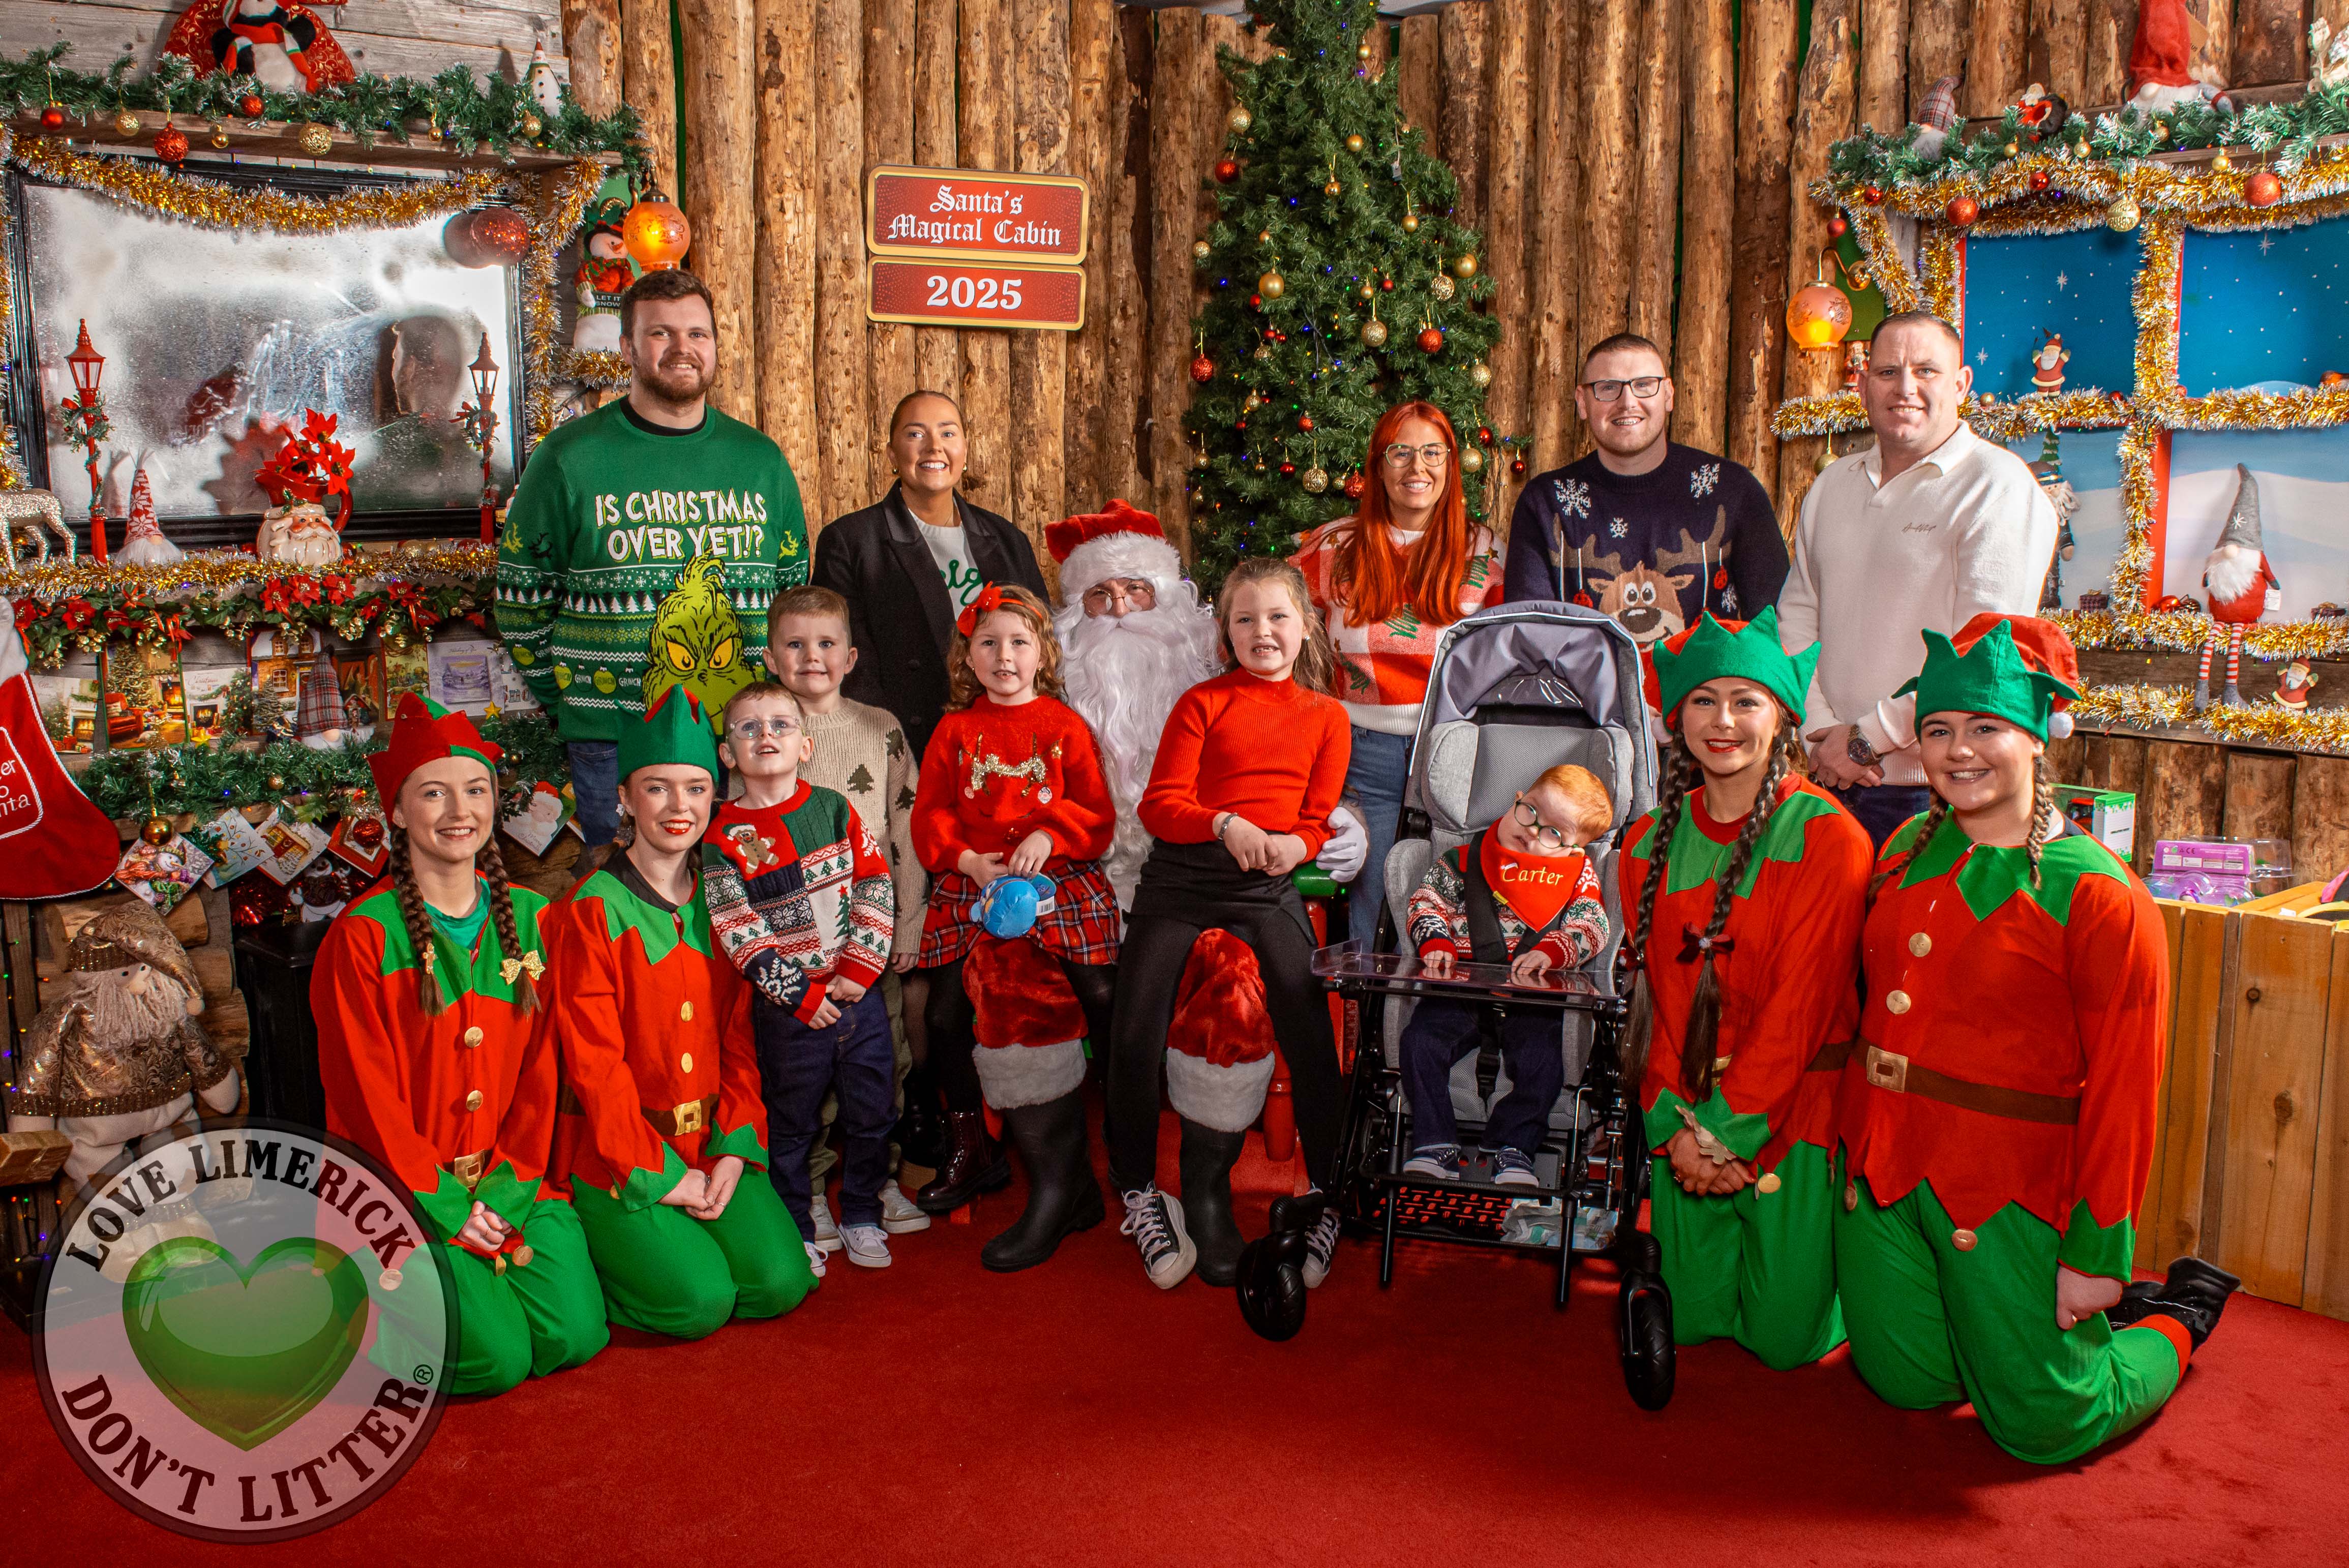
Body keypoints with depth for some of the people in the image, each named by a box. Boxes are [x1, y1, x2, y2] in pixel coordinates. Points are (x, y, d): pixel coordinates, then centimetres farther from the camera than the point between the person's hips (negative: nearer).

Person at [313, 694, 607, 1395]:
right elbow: (367, 1096, -10)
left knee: (575, 1336, -11)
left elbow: (539, 1073, 5)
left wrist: (510, 1193, -5)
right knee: (497, 1358, -17)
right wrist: (452, 1211, -12)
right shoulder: (363, 936, -9)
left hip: (512, 1184, 4)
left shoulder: (527, 918, 6)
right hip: (403, 1192, -4)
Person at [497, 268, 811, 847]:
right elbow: (521, 602, 3)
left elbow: (795, 591, 15)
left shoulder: (761, 459, 9)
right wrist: (568, 702, -1)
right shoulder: (568, 458, 0)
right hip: (613, 742, -2)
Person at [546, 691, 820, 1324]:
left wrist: (735, 1149, -6)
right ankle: (600, 1251, 10)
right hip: (618, 1154, -5)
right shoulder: (592, 910, -9)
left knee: (780, 1284, -11)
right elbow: (595, 1062, -11)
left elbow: (739, 1039, 8)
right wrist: (660, 1175, -14)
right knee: (698, 1302, -18)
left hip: (713, 1146, 5)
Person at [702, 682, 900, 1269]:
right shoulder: (724, 835, -6)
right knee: (789, 1121, 9)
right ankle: (793, 1231, 25)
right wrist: (800, 992, -13)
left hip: (859, 993, 3)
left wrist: (860, 967, -10)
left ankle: (862, 1218, 28)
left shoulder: (834, 809, 2)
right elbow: (739, 933, -9)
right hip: (787, 1006, -2)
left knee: (871, 1110, 10)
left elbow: (876, 888, 0)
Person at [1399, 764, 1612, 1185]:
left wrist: (1550, 952, -21)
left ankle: (1513, 1149, -6)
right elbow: (1428, 904, 8)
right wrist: (1436, 945, -13)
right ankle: (1436, 1147, -12)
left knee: (1542, 1059, -24)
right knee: (1421, 1041, -20)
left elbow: (1591, 926, -1)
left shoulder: (1577, 874, 10)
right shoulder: (1464, 861, 9)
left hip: (1532, 996, 0)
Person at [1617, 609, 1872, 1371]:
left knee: (1784, 1338, 3)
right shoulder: (1651, 842, 3)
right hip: (1685, 1116, 4)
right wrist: (1677, 1128, -9)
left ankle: (1840, 1256, 32)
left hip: (1791, 1113, -4)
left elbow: (1800, 1005, -16)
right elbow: (1655, 992, 3)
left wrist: (1729, 1131, -17)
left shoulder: (1827, 837, -12)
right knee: (1693, 1319, 8)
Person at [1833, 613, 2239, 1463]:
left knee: (2046, 1426, 5)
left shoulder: (2101, 899, -14)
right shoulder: (1909, 851, 4)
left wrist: (2097, 1257, -12)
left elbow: (2122, 1094, -13)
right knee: (1905, 1383, 14)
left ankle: (2173, 1320, 32)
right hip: (1884, 1168, 5)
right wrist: (1855, 1151, 9)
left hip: (2010, 1191, -5)